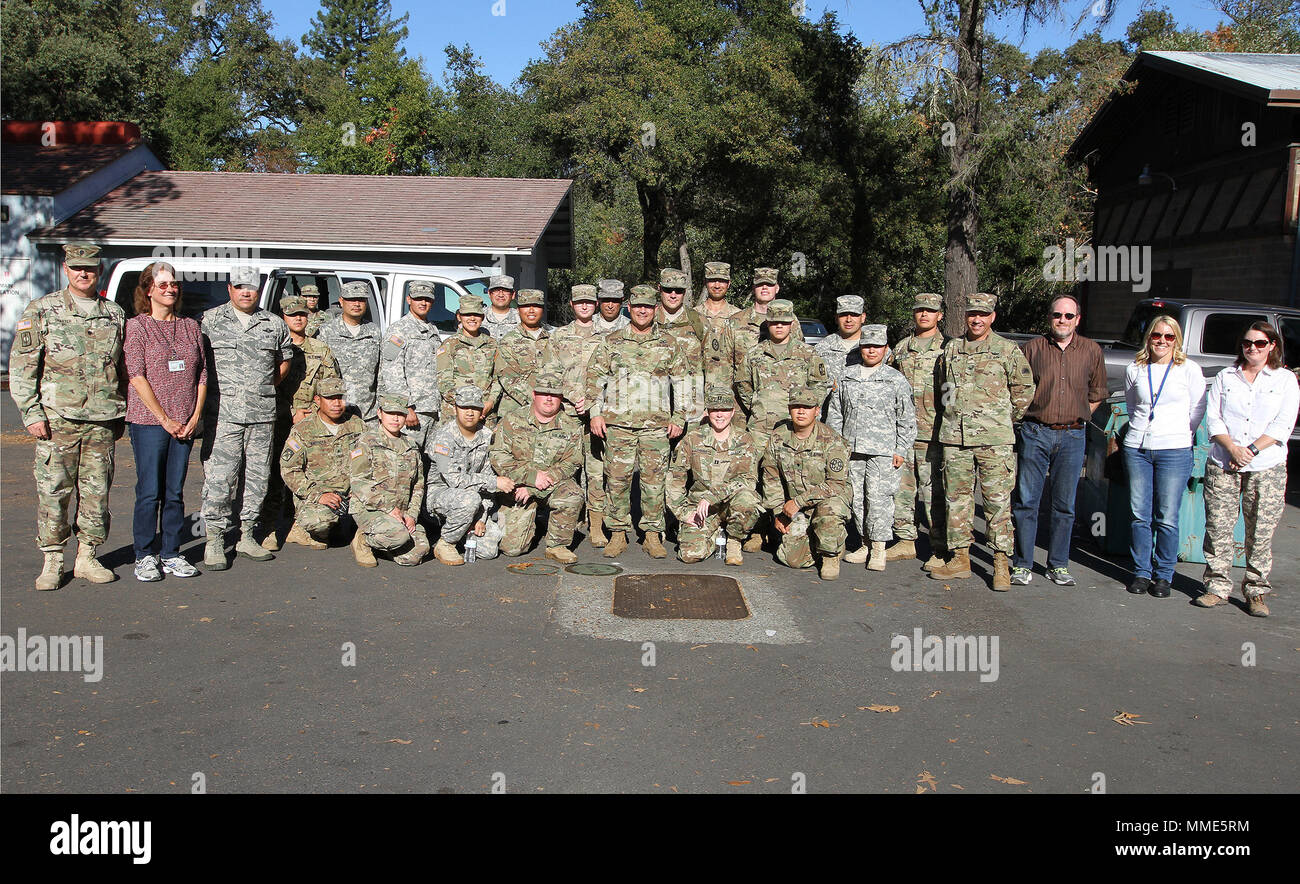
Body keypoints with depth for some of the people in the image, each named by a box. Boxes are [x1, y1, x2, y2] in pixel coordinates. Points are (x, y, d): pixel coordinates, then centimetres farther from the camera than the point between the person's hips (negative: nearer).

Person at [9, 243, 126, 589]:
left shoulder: (115, 314, 12)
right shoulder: (41, 311, 4)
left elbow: (123, 368, 18)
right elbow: (21, 366, 1)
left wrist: (121, 414, 14)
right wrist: (30, 412, -7)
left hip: (102, 421, 3)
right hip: (57, 419, -2)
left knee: (96, 492, 6)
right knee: (53, 491, -1)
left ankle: (86, 557, 17)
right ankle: (52, 561, 10)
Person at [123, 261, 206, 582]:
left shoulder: (190, 326, 13)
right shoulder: (137, 326, 0)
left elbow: (202, 374, 10)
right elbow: (137, 376, -7)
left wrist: (195, 417, -2)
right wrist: (164, 418, -11)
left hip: (185, 424, 4)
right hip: (148, 422, -4)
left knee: (175, 493, 7)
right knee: (149, 492, -2)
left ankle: (171, 554, 15)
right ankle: (145, 556, 9)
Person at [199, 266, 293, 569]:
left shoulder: (274, 324, 12)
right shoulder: (210, 320, 5)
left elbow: (285, 359, 24)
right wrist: (210, 391, 2)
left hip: (262, 415, 3)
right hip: (222, 413, -3)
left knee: (258, 476, 7)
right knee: (219, 477, -7)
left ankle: (247, 536, 18)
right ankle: (215, 540, 1)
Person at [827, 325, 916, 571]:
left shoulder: (896, 380, 2)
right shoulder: (847, 377, 11)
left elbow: (907, 419, 3)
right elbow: (835, 412, 16)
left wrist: (901, 450, -3)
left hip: (883, 451, -4)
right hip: (851, 449, 4)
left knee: (878, 498, -9)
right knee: (857, 498, 7)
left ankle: (879, 548, -1)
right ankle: (866, 543, 18)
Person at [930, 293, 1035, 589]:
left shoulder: (1007, 350, 3)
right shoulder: (951, 348, 13)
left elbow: (1024, 389, 7)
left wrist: (1006, 421, 9)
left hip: (993, 440, -4)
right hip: (954, 437, 4)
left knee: (998, 500, -4)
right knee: (957, 498, 7)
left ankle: (1001, 564, 2)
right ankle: (960, 558, 16)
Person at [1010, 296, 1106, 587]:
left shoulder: (1091, 351, 8)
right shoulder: (1033, 347, 3)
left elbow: (1096, 394, 17)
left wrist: (1076, 419, 10)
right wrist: (1030, 416, 4)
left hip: (1073, 435, 1)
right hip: (1035, 433, -1)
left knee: (1065, 505, 7)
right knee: (1026, 501, -2)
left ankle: (1058, 565, 17)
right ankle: (1022, 565, 7)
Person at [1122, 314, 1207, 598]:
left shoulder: (1190, 370, 2)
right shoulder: (1135, 370, 9)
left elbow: (1198, 411, 7)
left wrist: (1179, 434, 9)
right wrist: (1141, 429, 14)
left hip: (1174, 450, -2)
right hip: (1136, 448, 2)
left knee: (1167, 518, -2)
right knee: (1139, 516, 4)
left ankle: (1164, 575, 10)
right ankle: (1141, 572, 15)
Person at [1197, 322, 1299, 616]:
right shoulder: (1225, 377, 13)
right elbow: (1213, 418, 5)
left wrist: (1251, 450, -12)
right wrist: (1232, 447, -11)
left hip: (1266, 467, -1)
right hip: (1222, 465, 1)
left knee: (1261, 533, 0)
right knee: (1217, 528, -2)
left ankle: (1256, 592, 10)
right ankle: (1217, 588, 7)